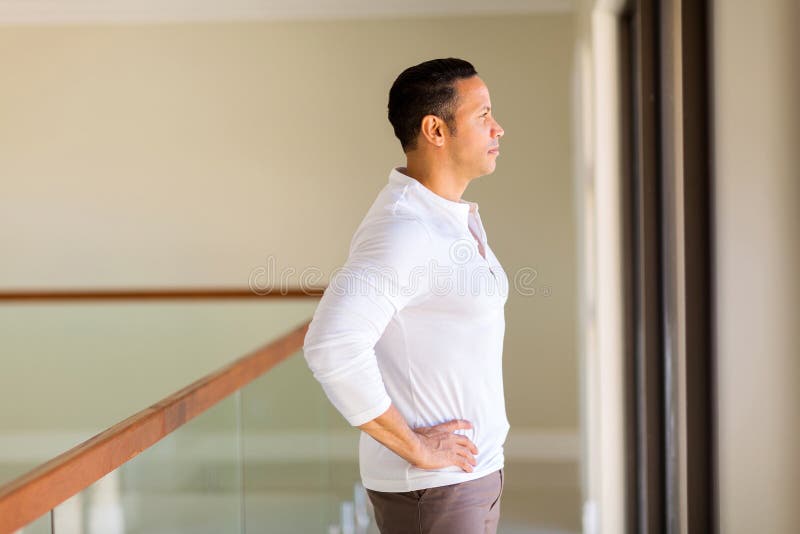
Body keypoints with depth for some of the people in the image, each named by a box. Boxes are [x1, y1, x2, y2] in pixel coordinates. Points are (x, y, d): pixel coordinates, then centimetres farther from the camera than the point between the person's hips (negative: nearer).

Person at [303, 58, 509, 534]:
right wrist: (413, 447, -23)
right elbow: (332, 347, -33)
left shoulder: (459, 218, 9)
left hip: (473, 473, 9)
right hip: (432, 488, -9)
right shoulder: (402, 231, -21)